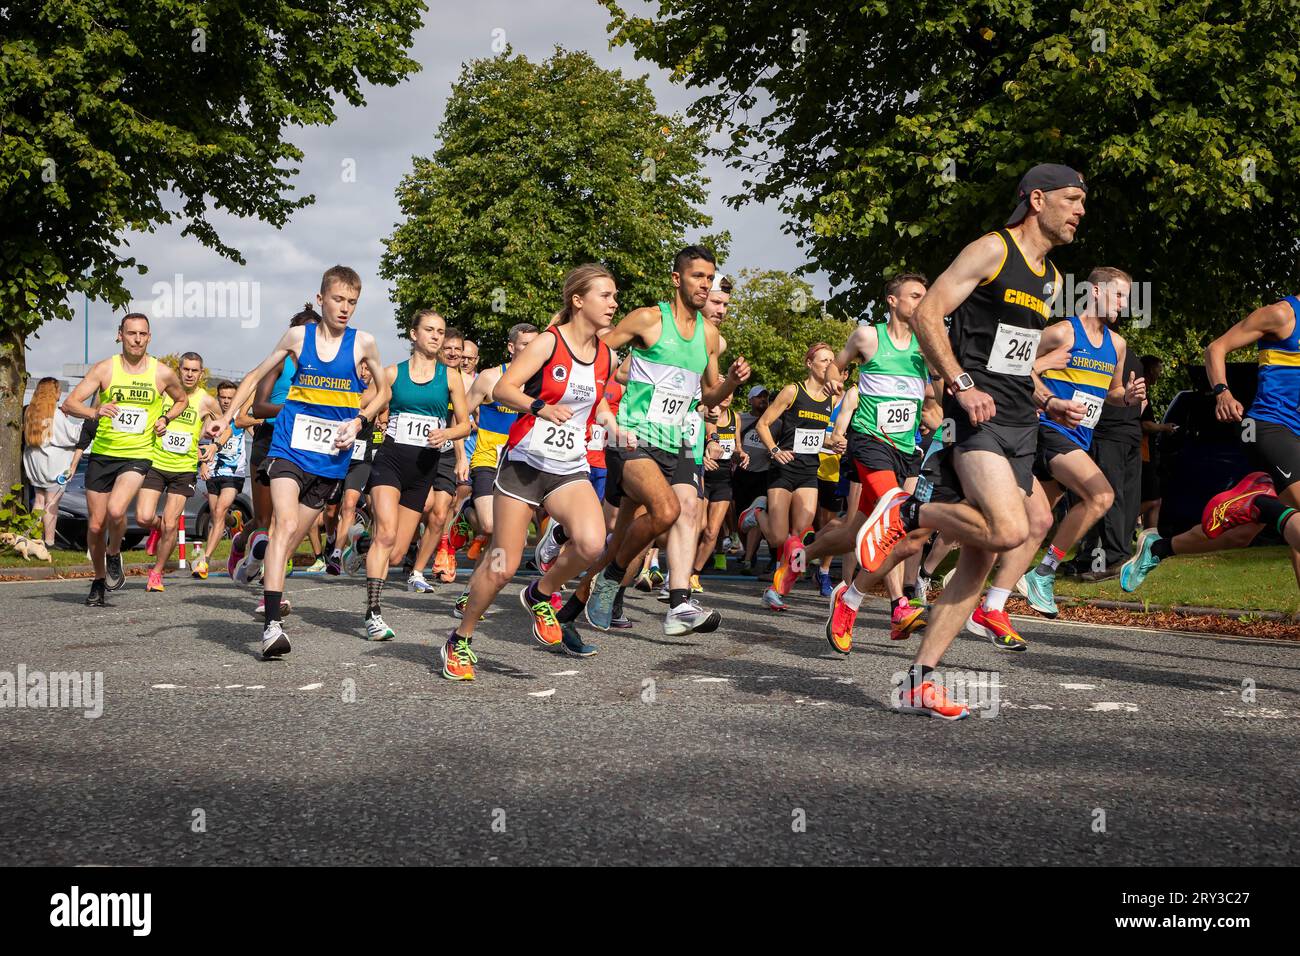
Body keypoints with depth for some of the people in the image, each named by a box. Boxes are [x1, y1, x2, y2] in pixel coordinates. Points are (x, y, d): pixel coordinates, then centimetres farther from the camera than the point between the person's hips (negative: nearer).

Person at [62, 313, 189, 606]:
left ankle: (114, 554, 6)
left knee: (116, 511, -26)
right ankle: (99, 580, 28)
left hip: (137, 457, -2)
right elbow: (68, 404, -8)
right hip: (102, 454, 2)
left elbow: (182, 400, 20)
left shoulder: (162, 373, -1)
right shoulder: (104, 369, -3)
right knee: (95, 524, 6)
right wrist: (95, 411, -28)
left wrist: (165, 419, 1)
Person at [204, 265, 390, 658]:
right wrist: (226, 418, 8)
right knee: (285, 526, -20)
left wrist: (359, 421, -2)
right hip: (290, 446, -2)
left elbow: (383, 390, 15)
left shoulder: (362, 342, 2)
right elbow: (257, 376, 14)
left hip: (332, 456, 2)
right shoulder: (298, 336, 3)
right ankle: (271, 624, -26)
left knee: (293, 535, 7)